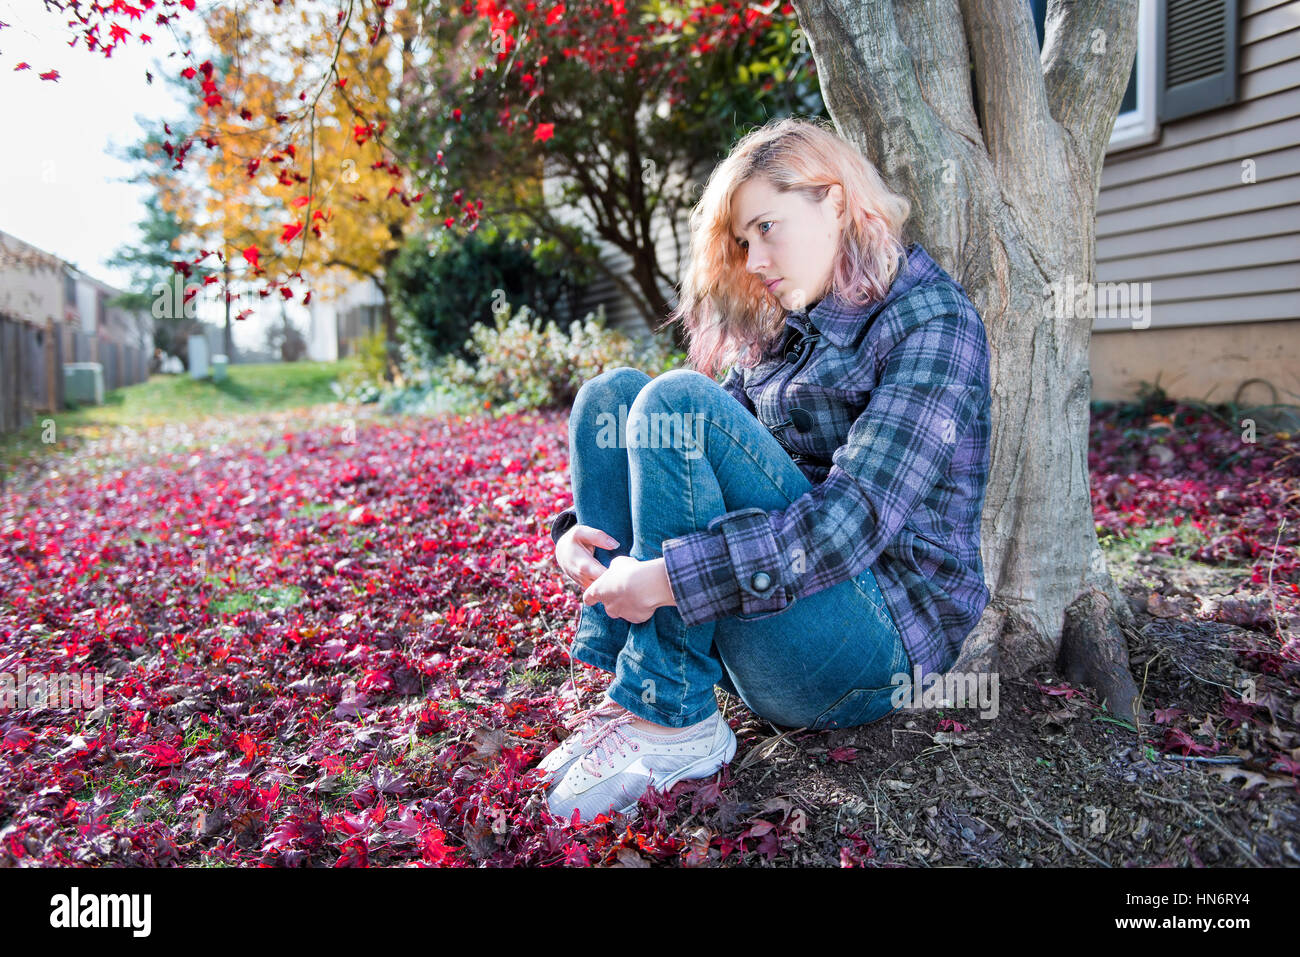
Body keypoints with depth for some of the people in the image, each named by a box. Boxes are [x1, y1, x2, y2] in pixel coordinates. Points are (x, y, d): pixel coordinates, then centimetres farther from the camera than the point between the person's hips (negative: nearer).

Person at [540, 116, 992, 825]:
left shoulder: (932, 321, -8)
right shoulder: (784, 329, 16)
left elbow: (859, 515, -22)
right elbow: (700, 469, 11)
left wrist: (672, 576, -28)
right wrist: (578, 529, -8)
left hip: (880, 638, -7)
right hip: (762, 613, 7)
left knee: (678, 401, -23)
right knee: (612, 394, -3)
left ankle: (672, 723, -18)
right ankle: (625, 693, -12)